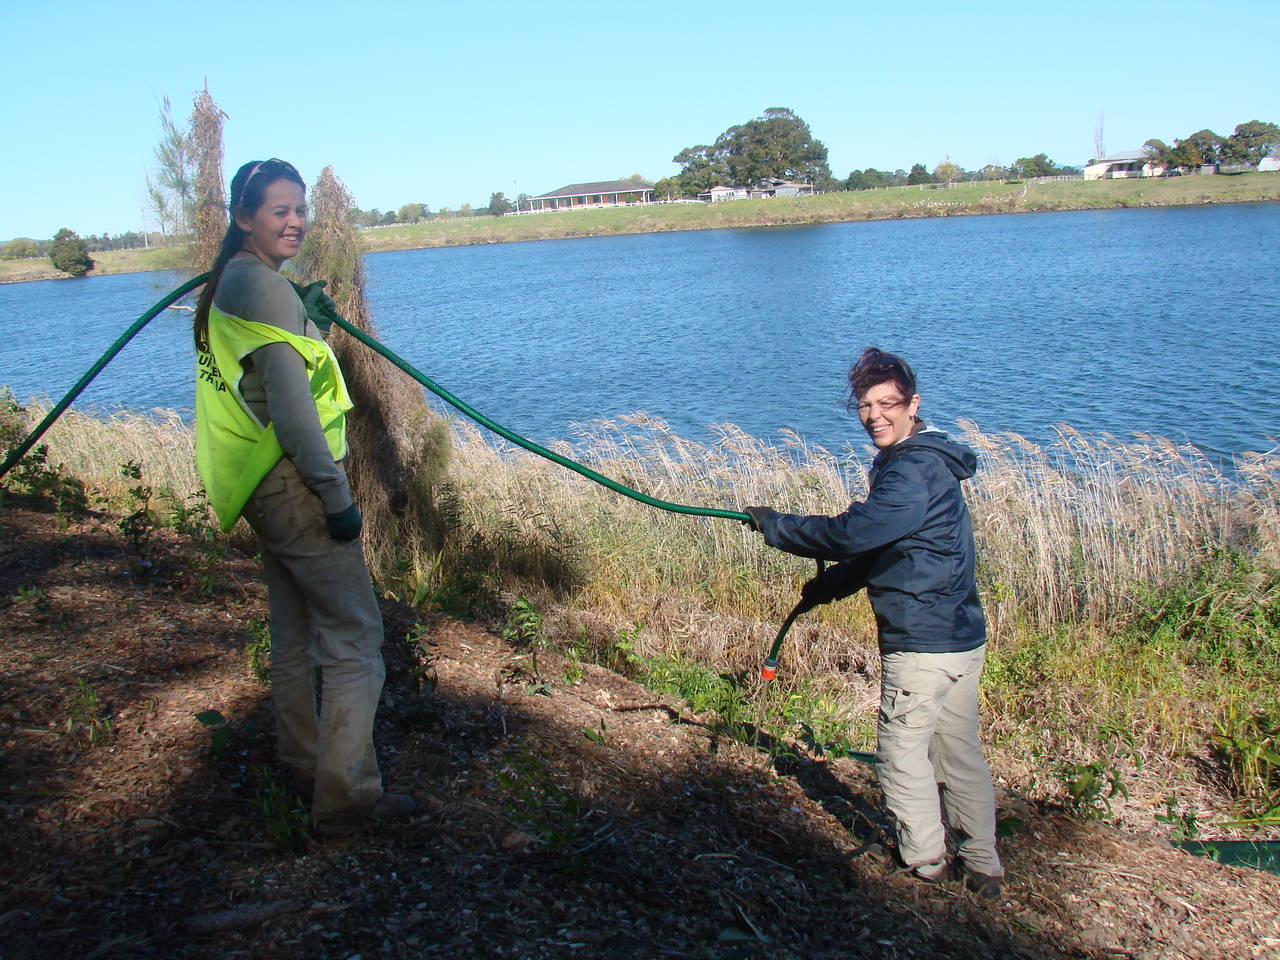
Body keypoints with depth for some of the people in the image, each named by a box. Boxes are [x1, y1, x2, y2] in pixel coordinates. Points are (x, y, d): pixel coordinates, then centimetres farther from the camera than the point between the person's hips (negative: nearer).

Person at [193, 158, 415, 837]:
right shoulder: (264, 285, -16)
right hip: (293, 483, -10)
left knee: (295, 639, 19)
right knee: (354, 640, -5)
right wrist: (336, 495, -18)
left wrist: (310, 320, 8)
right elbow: (292, 407, -21)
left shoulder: (230, 284, 15)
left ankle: (305, 770, 31)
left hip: (266, 490, 10)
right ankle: (346, 800, 0)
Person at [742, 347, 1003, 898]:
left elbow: (851, 533, -28)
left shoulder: (913, 471, -20)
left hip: (923, 644, -10)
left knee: (902, 752, 8)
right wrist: (828, 585, 16)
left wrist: (773, 524, -16)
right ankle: (982, 867, 28)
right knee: (959, 751, 17)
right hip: (961, 638, 10)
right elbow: (878, 547, 20)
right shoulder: (925, 462, 13)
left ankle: (925, 861, 24)